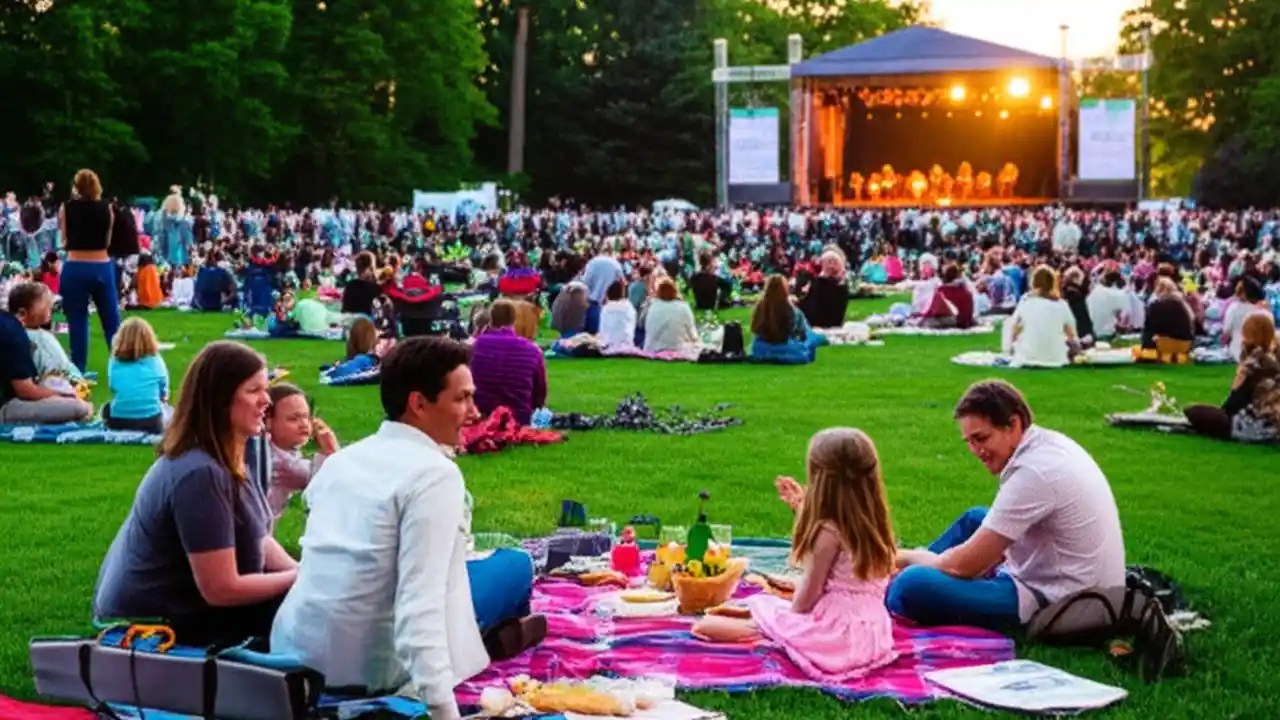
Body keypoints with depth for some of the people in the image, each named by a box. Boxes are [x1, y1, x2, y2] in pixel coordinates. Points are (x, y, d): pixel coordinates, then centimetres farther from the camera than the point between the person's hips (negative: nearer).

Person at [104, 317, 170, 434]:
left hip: (118, 423, 2)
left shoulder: (115, 362, 1)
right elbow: (164, 391, 6)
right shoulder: (155, 361, -2)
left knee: (107, 409, 34)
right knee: (168, 411, 29)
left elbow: (112, 388, 11)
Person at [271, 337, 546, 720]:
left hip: (295, 650, 8)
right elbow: (420, 601, -25)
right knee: (515, 566, 7)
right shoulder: (434, 474, -15)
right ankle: (489, 640, 27)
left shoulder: (340, 459, 8)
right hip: (371, 665, -7)